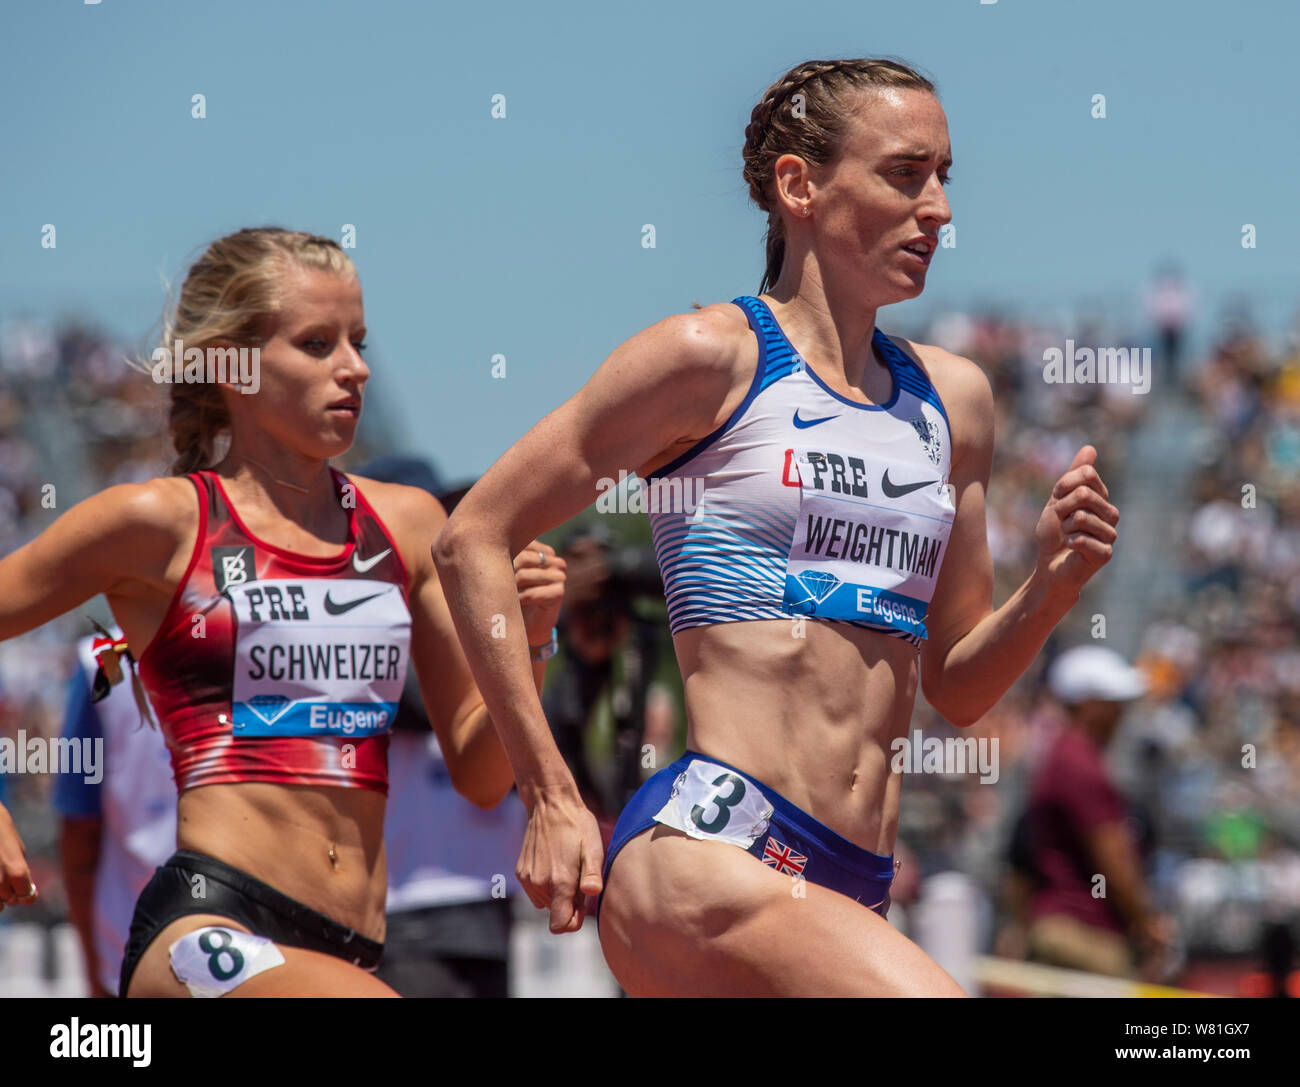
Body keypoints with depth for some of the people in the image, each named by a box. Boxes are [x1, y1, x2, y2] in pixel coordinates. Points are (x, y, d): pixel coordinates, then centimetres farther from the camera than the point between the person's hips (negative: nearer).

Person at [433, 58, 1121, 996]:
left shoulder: (952, 399, 19)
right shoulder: (713, 357, 0)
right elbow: (475, 540, 1)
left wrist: (1056, 581, 4)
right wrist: (551, 798, -2)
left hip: (853, 887, 7)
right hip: (707, 850, -7)